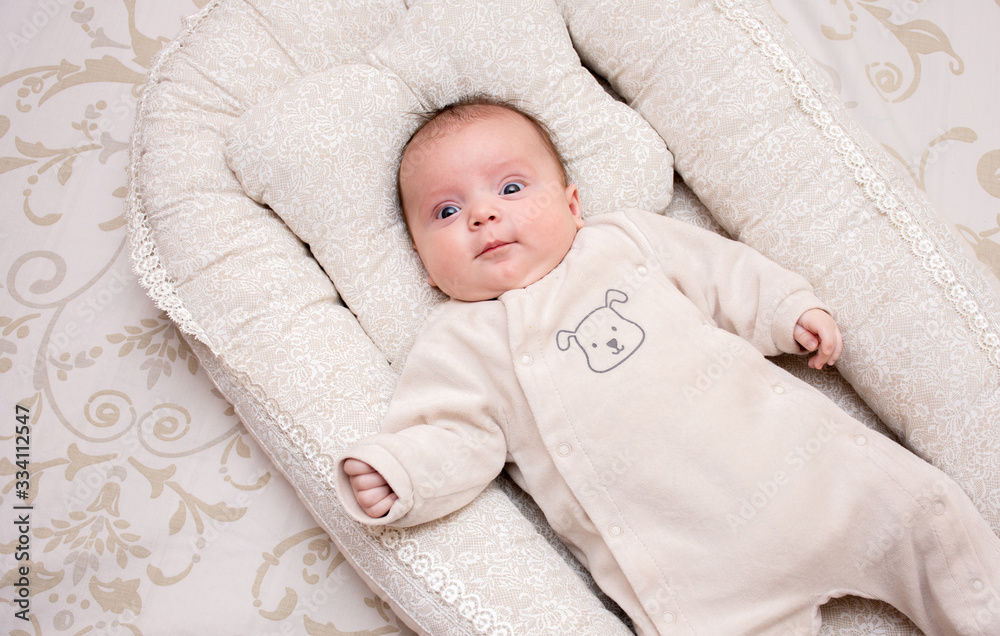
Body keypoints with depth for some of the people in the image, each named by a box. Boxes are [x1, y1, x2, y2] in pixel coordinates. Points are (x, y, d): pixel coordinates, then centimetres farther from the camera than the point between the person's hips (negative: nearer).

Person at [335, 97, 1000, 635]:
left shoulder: (623, 240, 11)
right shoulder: (461, 343, 3)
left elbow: (720, 273, 20)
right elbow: (455, 441, -5)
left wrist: (791, 309, 12)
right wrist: (394, 475, -23)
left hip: (795, 454, 3)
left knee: (923, 514, 5)